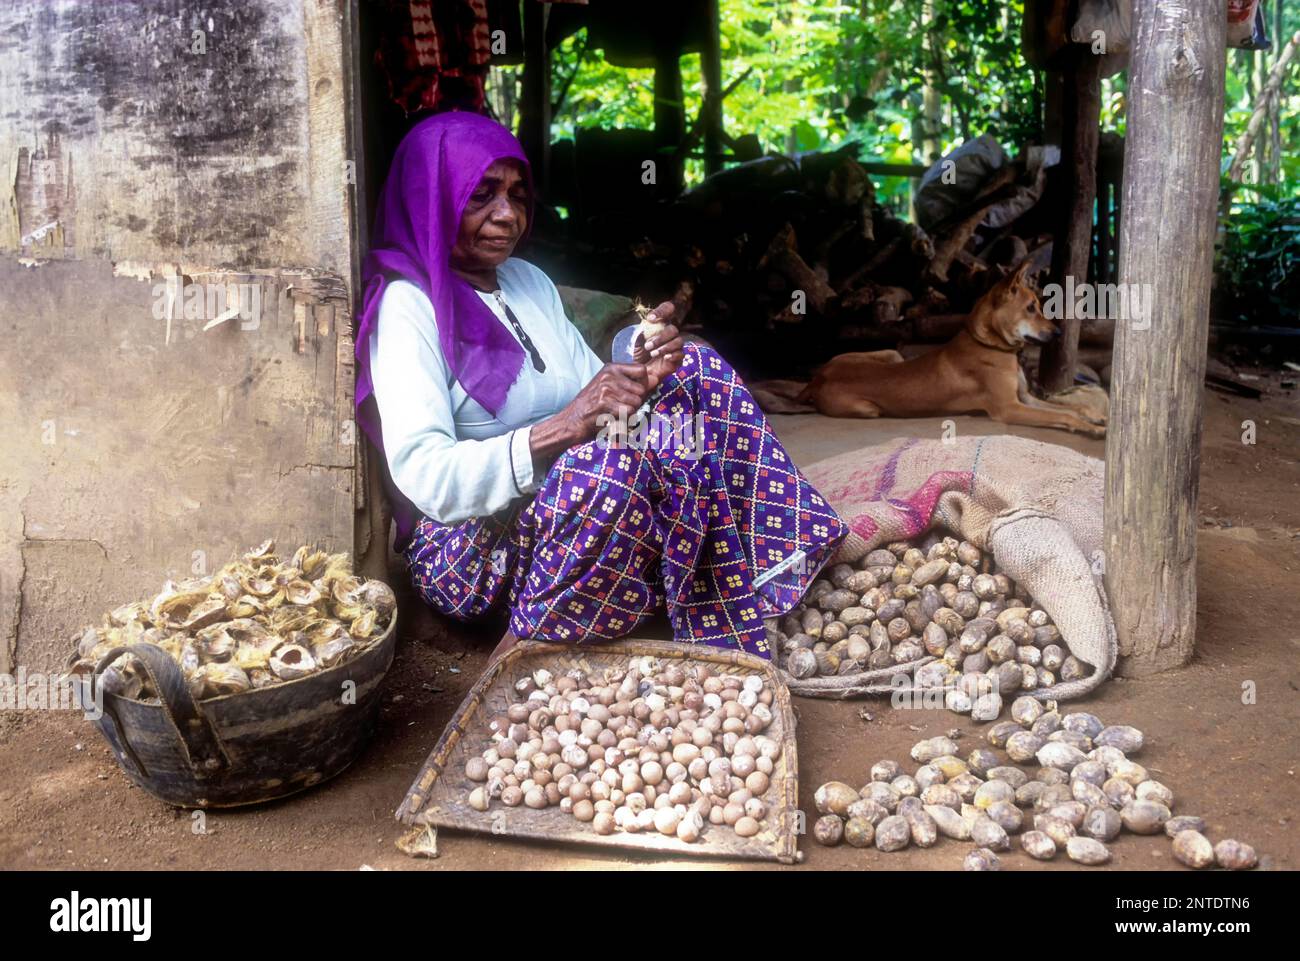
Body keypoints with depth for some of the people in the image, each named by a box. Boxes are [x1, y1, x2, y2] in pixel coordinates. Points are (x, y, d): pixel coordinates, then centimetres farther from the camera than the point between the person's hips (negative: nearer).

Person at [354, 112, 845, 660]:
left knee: (698, 373, -5)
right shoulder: (407, 304, -11)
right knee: (611, 455, -37)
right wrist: (560, 429, -34)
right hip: (467, 547, -8)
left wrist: (641, 378, -11)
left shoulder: (530, 281, 12)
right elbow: (421, 473, -23)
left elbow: (595, 402, 12)